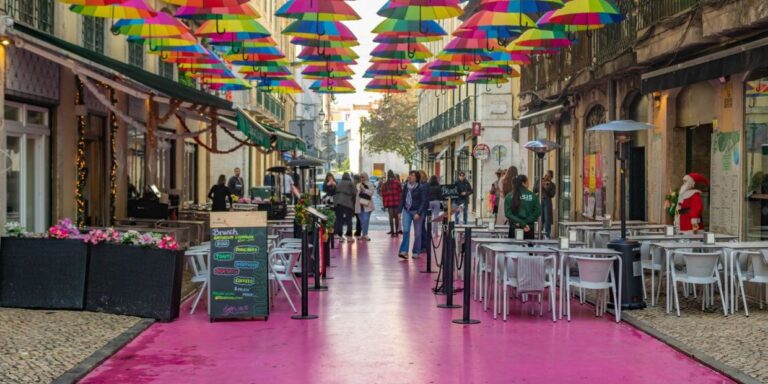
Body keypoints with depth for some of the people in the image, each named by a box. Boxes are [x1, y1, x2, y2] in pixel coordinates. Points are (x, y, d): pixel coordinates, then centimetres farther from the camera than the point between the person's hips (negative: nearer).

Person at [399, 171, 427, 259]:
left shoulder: (421, 188, -10)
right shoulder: (406, 186, 4)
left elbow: (423, 201, -11)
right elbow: (402, 199, 11)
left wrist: (418, 213, -18)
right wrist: (400, 211, 6)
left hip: (417, 212, -4)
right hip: (407, 211, 4)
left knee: (417, 233, 4)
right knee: (405, 230, -8)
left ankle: (416, 252, 13)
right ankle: (404, 251, -9)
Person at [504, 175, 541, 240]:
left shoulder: (509, 196, -2)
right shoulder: (532, 196, -5)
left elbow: (508, 213, -9)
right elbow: (538, 211, -11)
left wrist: (522, 223, -10)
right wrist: (525, 223, -10)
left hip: (514, 229, 1)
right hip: (529, 229, -1)